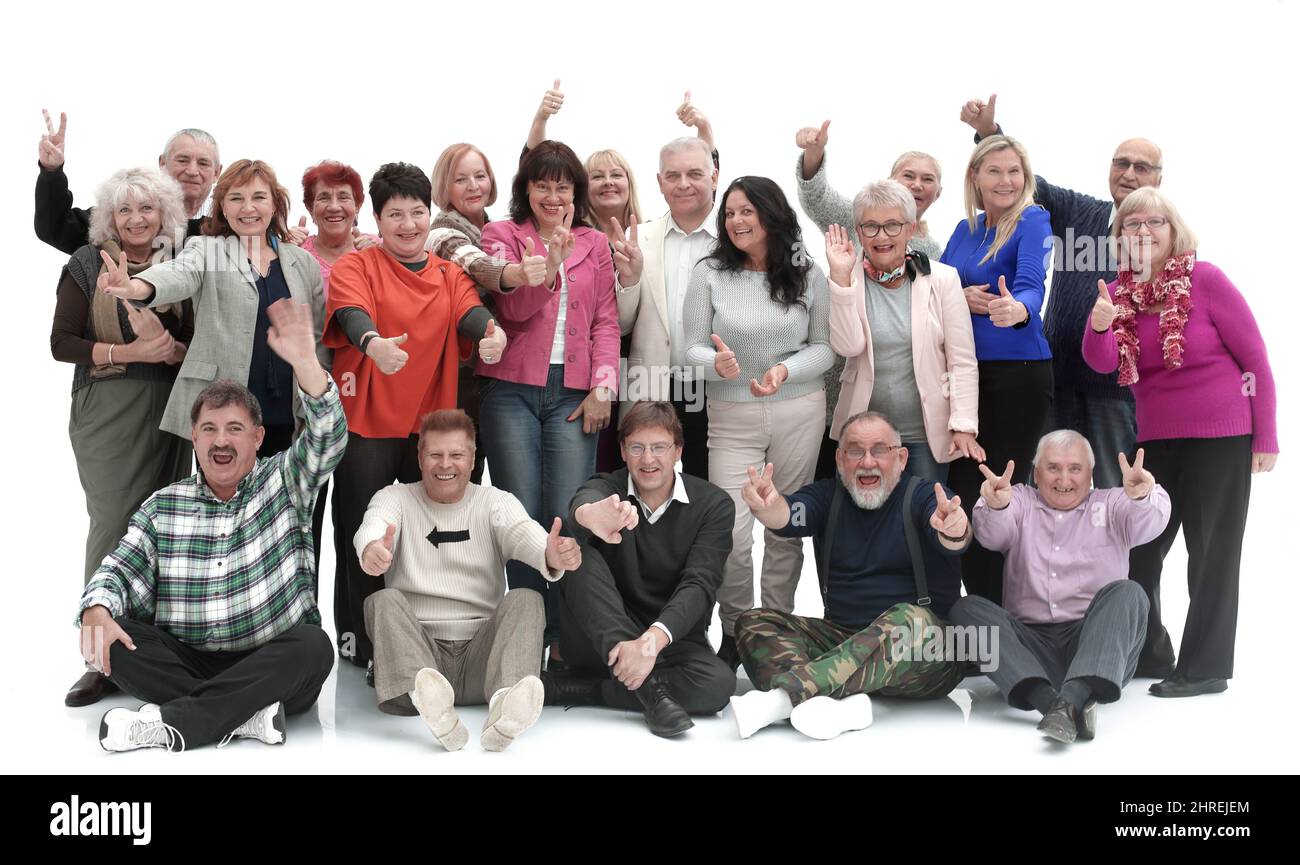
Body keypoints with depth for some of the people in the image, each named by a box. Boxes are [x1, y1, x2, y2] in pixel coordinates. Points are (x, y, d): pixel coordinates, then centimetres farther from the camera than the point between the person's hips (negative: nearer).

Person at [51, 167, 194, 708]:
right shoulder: (88, 265, 3)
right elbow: (61, 343, -3)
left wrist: (173, 349, -9)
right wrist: (127, 352, -14)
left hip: (169, 409, 3)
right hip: (107, 409, -2)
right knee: (113, 522, -9)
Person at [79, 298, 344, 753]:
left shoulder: (283, 482, 5)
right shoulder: (163, 506, 12)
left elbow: (328, 437, -13)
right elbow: (119, 570, 5)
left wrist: (304, 361, -31)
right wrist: (97, 612, -21)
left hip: (270, 669, -2)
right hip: (186, 663, 2)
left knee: (313, 646, -33)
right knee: (111, 636, -22)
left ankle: (170, 722, -33)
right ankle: (244, 715, -32)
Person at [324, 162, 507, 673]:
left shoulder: (450, 276, 11)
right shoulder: (355, 267, -1)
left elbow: (470, 313, -10)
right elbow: (352, 313, -21)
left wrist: (492, 331, -35)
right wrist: (374, 342, -44)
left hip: (430, 424, 4)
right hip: (366, 423, -3)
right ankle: (361, 647, 14)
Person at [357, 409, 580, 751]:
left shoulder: (496, 502, 10)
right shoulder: (395, 498, 9)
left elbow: (523, 533, -13)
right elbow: (373, 527, -15)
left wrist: (552, 556, -39)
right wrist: (371, 550, -42)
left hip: (480, 651, 0)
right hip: (417, 650, 0)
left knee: (526, 599, -23)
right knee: (384, 600, -24)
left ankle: (504, 707, -48)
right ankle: (429, 699, -50)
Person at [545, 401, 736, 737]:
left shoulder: (713, 505, -2)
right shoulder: (608, 490, -2)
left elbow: (699, 585, -16)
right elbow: (584, 499, -29)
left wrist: (654, 640, -35)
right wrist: (587, 514, -56)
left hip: (673, 641, 0)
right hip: (602, 641, 0)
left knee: (719, 684, -32)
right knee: (578, 555, -25)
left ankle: (569, 688, -24)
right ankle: (649, 687, -35)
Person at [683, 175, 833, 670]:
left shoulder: (807, 275, 1)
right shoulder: (710, 274, -2)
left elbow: (825, 347, 3)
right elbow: (693, 347, -1)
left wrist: (785, 371, -15)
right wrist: (717, 363, -23)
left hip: (799, 412, 1)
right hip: (732, 416, -1)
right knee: (731, 534, -7)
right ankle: (733, 631, 14)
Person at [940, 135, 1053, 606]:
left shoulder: (1033, 222, -8)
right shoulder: (965, 229, 12)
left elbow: (1031, 282, -25)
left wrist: (1017, 308, -48)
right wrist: (960, 298, -10)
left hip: (1018, 373, -6)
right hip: (964, 372, 6)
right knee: (961, 489, 7)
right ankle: (977, 611, 20)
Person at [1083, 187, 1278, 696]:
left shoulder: (1204, 280, -10)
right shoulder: (1118, 292, 3)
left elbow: (1255, 358, -7)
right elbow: (1102, 363, -11)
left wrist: (1265, 439, -7)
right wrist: (1098, 327, -34)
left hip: (1221, 437, -5)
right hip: (1156, 439, 5)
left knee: (1212, 552, 1)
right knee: (1138, 549, 11)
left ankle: (1206, 668, 12)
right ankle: (1147, 654, 28)